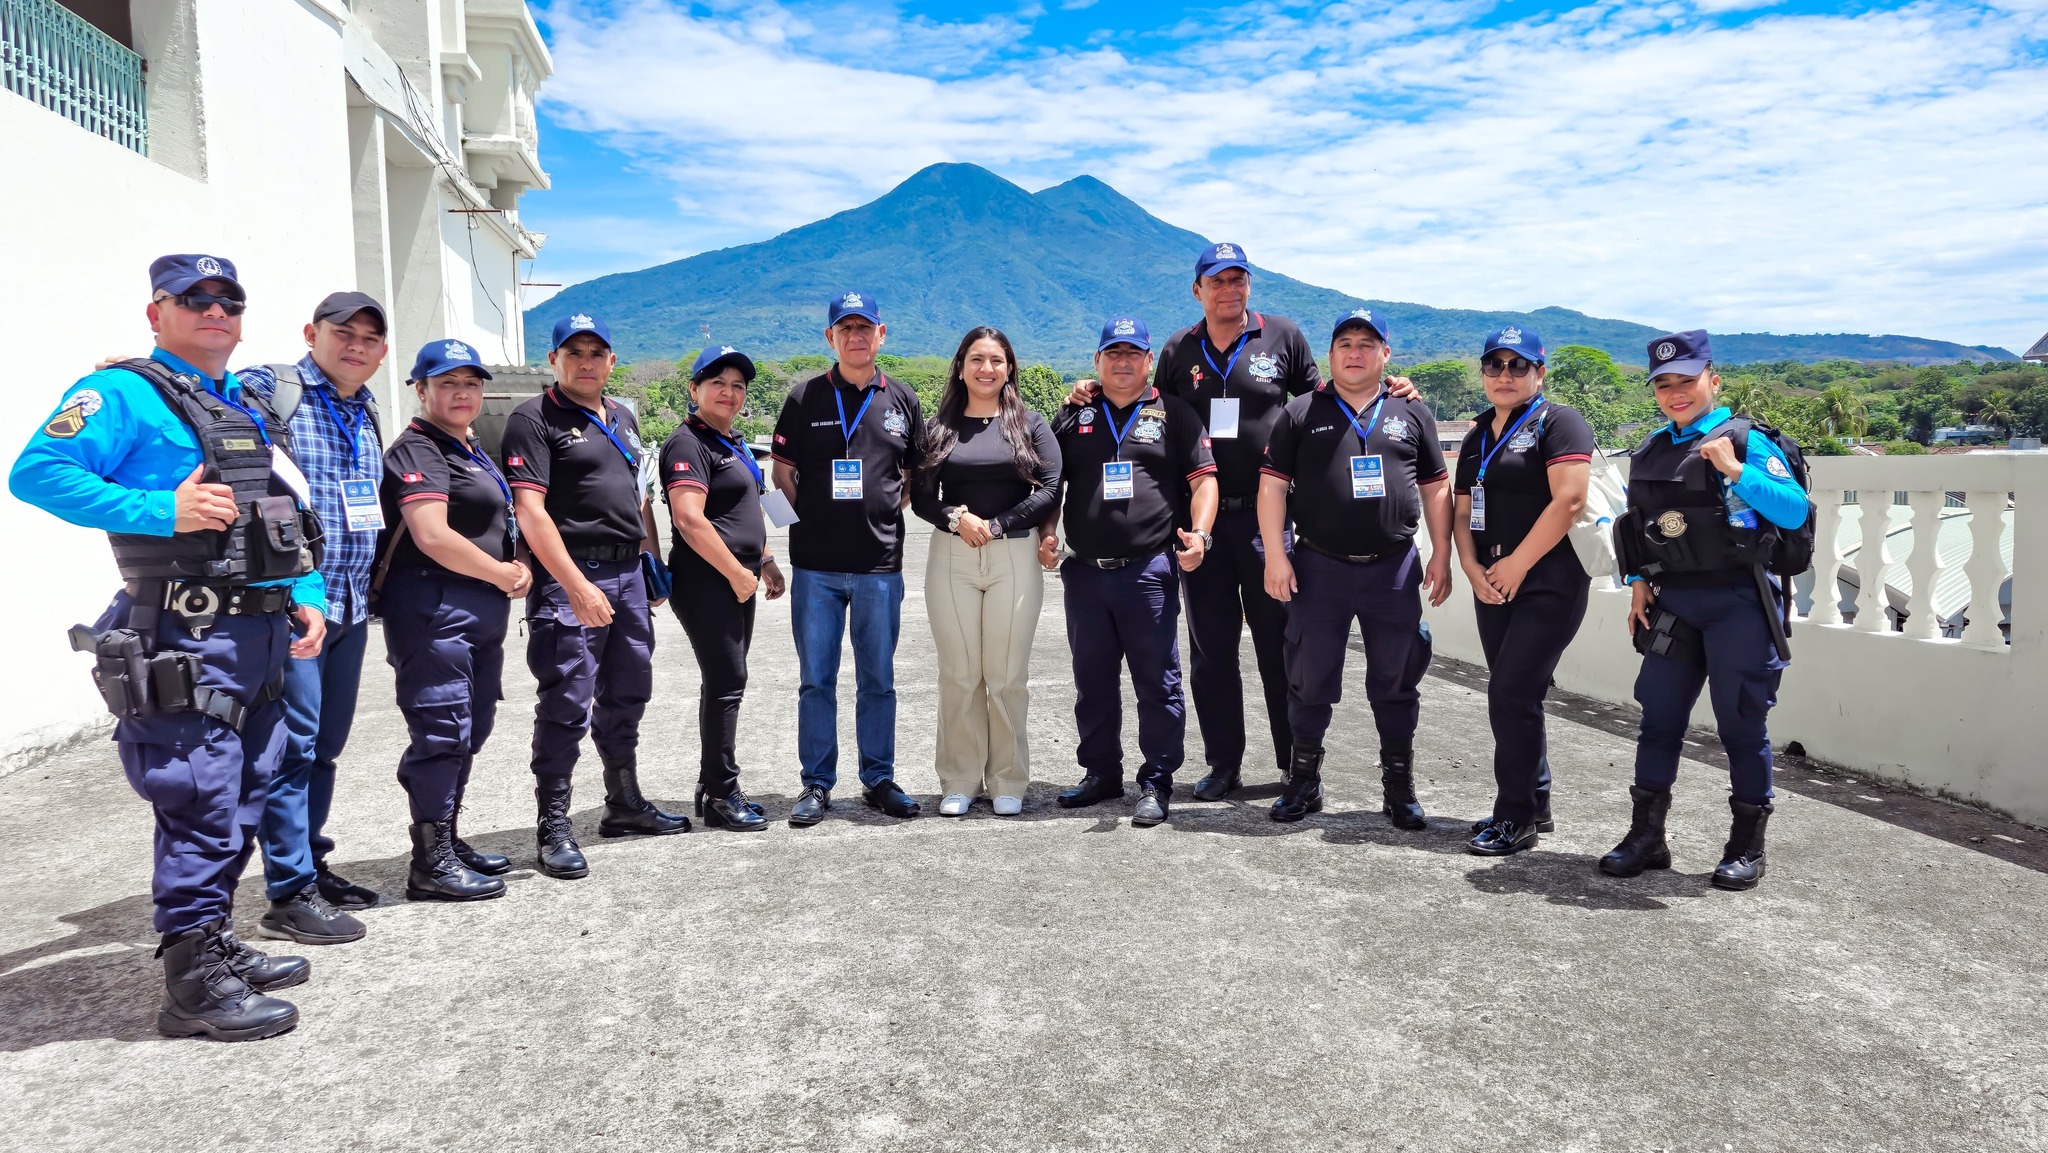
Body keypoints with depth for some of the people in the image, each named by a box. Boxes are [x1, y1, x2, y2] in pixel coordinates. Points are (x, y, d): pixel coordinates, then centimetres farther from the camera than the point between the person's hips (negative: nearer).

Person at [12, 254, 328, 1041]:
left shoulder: (252, 410, 20)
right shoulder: (125, 394, -4)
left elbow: (291, 517, 22)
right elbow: (37, 473, -16)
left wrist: (309, 597, 9)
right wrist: (162, 509, -23)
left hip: (259, 635, 8)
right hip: (186, 639, -8)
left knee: (242, 800, 16)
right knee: (201, 807, -7)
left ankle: (218, 945, 30)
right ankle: (194, 984, 3)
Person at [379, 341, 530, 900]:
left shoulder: (470, 450, 20)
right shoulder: (419, 450, -10)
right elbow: (433, 537, -22)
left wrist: (515, 566, 8)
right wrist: (500, 574, -10)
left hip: (480, 612, 10)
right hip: (434, 608, -10)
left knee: (470, 729, 15)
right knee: (442, 732, -7)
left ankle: (449, 841, 27)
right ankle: (430, 864, 0)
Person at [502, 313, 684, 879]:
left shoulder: (622, 418, 18)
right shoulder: (533, 419, -6)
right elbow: (531, 513, -16)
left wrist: (654, 565, 16)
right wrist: (578, 587, -23)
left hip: (628, 572, 8)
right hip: (569, 576, -7)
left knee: (626, 694, 15)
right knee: (568, 703, -7)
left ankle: (625, 804, 29)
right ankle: (553, 827, 2)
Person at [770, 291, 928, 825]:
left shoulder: (902, 399, 8)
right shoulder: (806, 397, 4)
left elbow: (917, 474, 15)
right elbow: (783, 471, 7)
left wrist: (887, 510, 2)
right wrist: (812, 518, -4)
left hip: (880, 564, 1)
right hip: (816, 565, -1)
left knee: (878, 679, 9)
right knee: (816, 680, 5)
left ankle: (879, 780, 21)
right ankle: (817, 784, 15)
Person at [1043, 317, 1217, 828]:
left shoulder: (1174, 414, 7)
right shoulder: (1073, 417, 14)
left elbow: (1202, 478, 2)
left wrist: (1199, 533, -13)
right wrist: (1046, 536, 4)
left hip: (1149, 572, -3)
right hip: (1084, 571, 4)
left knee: (1157, 682, -1)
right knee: (1092, 681, 12)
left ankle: (1156, 782, 8)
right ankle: (1101, 773, 25)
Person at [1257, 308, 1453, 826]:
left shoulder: (1412, 414, 10)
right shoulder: (1300, 413, 4)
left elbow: (1435, 488, 12)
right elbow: (1272, 485, 1)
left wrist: (1441, 557, 5)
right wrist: (1275, 555, -7)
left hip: (1393, 569, 1)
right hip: (1318, 568, -1)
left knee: (1395, 683, 8)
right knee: (1310, 681, 6)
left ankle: (1400, 787, 20)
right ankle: (1305, 782, 21)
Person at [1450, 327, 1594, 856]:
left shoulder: (1558, 422, -6)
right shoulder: (1478, 438, 18)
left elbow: (1568, 499, -17)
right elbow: (1463, 514, 17)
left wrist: (1517, 564, -15)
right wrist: (1474, 568, -1)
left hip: (1549, 582, -8)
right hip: (1494, 587, 8)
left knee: (1511, 694, -11)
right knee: (1513, 697, 12)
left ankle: (1515, 817, 0)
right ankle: (1534, 805, 25)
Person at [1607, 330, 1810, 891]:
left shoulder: (1746, 441, -6)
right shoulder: (1650, 452, 11)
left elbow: (1796, 512, -15)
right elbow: (1635, 525, 18)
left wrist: (1736, 471, -23)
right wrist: (1638, 584, 7)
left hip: (1737, 605, -5)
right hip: (1671, 604, 5)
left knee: (1741, 723, 2)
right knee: (1658, 717, 7)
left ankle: (1747, 846, 16)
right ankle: (1646, 835, 18)